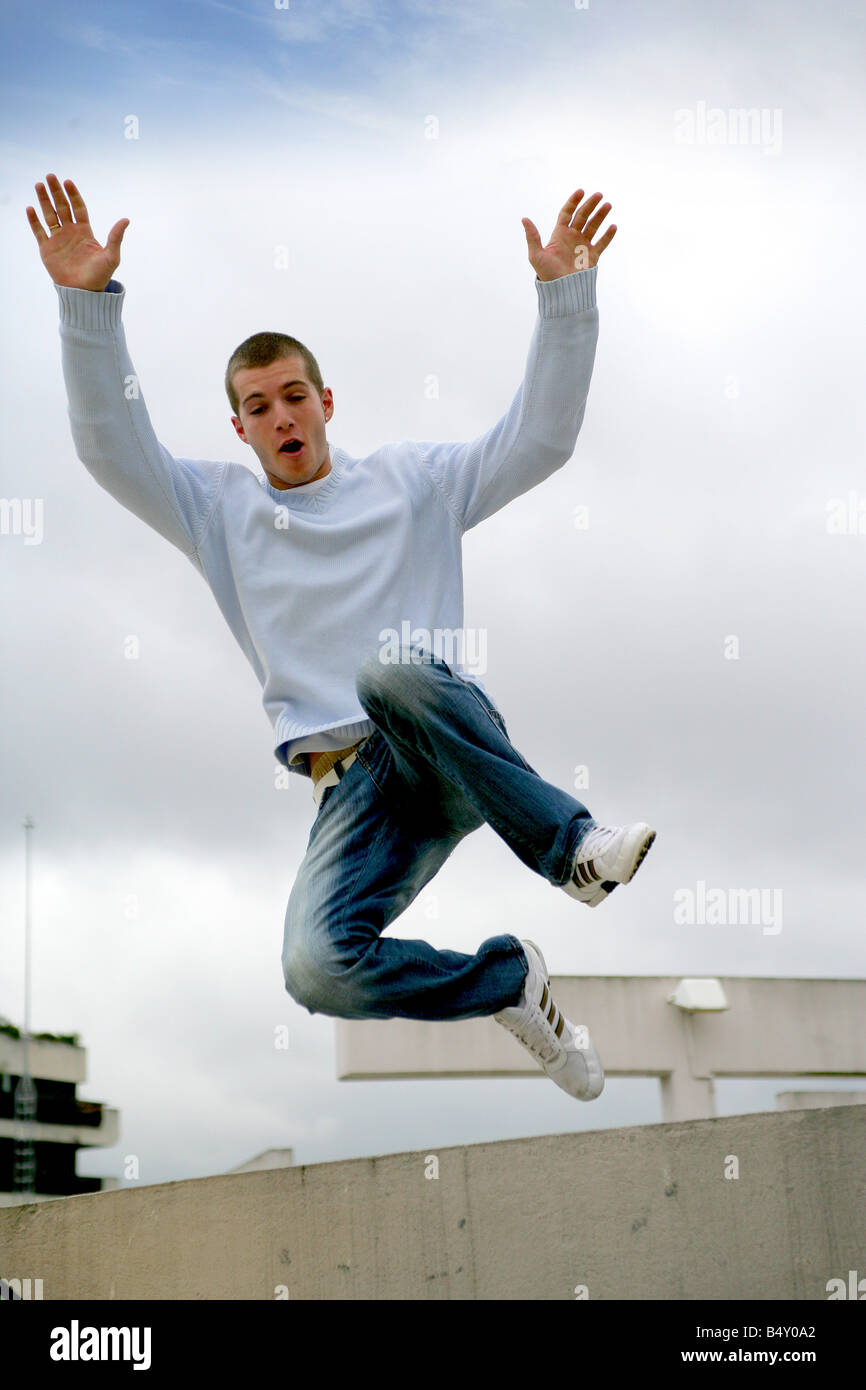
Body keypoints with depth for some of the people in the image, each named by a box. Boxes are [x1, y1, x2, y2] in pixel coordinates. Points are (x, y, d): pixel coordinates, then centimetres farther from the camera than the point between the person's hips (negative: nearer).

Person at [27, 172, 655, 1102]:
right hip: (354, 784, 2)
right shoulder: (220, 511, 17)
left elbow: (541, 437, 9)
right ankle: (508, 981, 0)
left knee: (390, 675, -39)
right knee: (318, 969, -27)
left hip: (454, 748, -1)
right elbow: (112, 448, 4)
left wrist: (564, 293, -3)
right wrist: (88, 302, -8)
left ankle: (572, 846, -25)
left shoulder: (410, 481, 17)